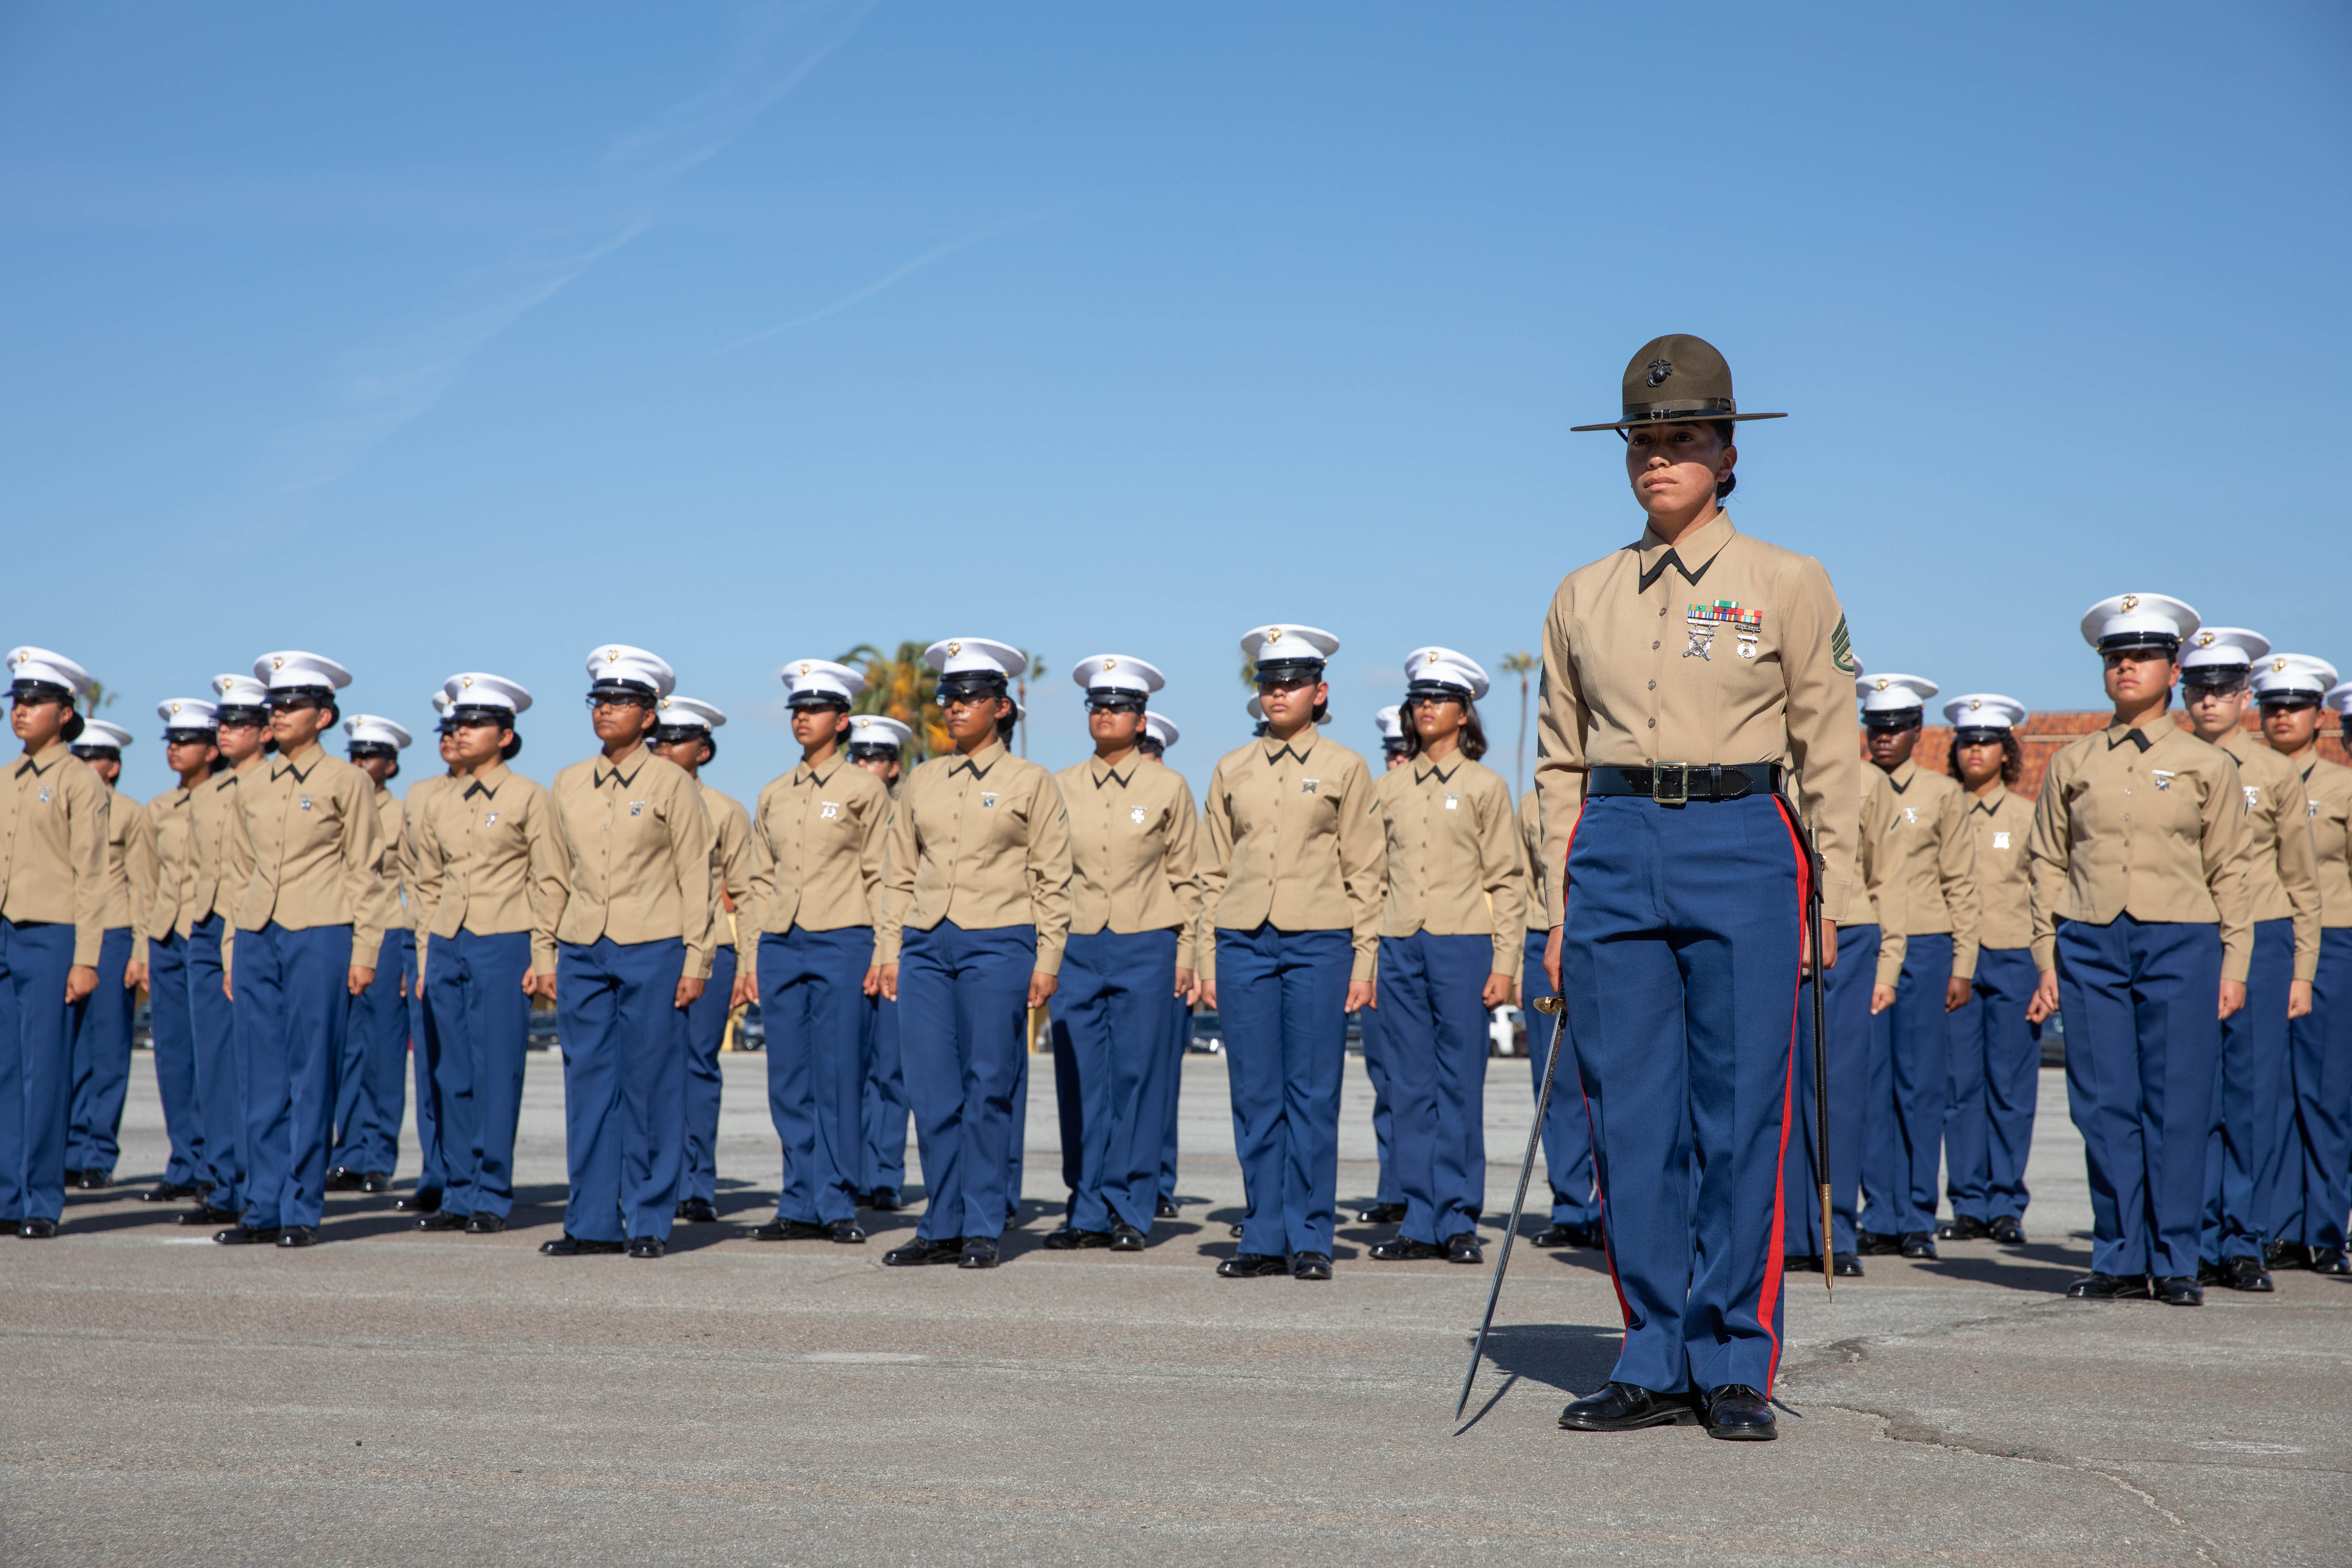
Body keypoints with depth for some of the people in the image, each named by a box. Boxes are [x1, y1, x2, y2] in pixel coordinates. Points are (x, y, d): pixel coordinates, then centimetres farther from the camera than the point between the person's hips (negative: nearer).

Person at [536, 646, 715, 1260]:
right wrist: (543, 953, 11)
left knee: (651, 1086, 0)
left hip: (653, 952, -4)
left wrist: (697, 960, -8)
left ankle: (650, 1221, 8)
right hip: (583, 952, 4)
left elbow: (696, 876, -2)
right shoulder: (568, 784, 11)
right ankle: (593, 1222, 11)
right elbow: (556, 875, 15)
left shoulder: (672, 784, -2)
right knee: (588, 1083, 5)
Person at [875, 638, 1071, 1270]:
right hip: (926, 945, 4)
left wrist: (1047, 961, -6)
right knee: (933, 1091, 3)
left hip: (998, 945, -4)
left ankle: (982, 1229, 7)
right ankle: (943, 1227, 12)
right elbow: (899, 873, 16)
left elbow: (1053, 880, 0)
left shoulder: (1030, 782, 2)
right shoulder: (923, 781, 13)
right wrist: (889, 950, 8)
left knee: (989, 1091, -1)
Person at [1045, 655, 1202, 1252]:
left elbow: (1187, 876, 5)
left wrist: (1187, 952, 0)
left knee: (1138, 1079, 0)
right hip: (1077, 949, 2)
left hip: (1146, 949, -2)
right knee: (1080, 1084, 2)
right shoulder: (1061, 787, 8)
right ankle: (1089, 1213, 10)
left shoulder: (1168, 787, 3)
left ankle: (1130, 1213, 8)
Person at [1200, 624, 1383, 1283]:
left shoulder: (1345, 769, 4)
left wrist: (1364, 962, -3)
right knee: (1256, 1096, 3)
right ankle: (1264, 1236, 11)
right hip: (1244, 939, 3)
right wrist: (1208, 958, 6)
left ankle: (1309, 1239, 7)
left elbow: (1364, 872, 3)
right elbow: (1214, 871, 13)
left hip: (1318, 940, -2)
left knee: (1313, 1094, -1)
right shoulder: (1232, 770, 11)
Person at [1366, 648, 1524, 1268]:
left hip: (1463, 943, -3)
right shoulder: (1388, 788, 13)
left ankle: (1459, 1222, 6)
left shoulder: (1484, 786, 4)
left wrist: (1504, 963, -6)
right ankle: (1419, 1221, 10)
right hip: (1400, 946, 3)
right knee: (1412, 1088, 4)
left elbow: (1506, 881, 2)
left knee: (1461, 1085, -1)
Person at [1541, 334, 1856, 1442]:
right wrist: (1559, 910, 8)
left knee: (1739, 1117, -2)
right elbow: (1560, 764, 14)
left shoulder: (1788, 584, 4)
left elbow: (1828, 752, 4)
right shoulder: (1583, 598, 11)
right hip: (1615, 852, 3)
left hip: (1742, 851, -3)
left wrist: (1833, 895, -2)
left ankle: (1737, 1366, 9)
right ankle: (1655, 1362, 14)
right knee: (1630, 1120, 3)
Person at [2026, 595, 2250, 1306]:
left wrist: (2233, 966, 0)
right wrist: (2047, 964, 4)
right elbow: (2048, 865, 11)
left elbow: (2229, 871, 7)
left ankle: (2175, 1263, 7)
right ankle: (2120, 1258, 10)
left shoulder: (2207, 765, 8)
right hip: (2090, 946, 1)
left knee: (2177, 1108, -2)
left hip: (2181, 943, -1)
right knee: (2105, 1107, 1)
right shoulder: (2073, 764, 11)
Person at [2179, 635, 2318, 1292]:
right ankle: (2200, 1245, 8)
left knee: (2254, 1097, -1)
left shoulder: (2276, 774, 6)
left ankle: (2245, 1245, 7)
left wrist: (2302, 972, 2)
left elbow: (2302, 881, 8)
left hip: (2260, 944, -1)